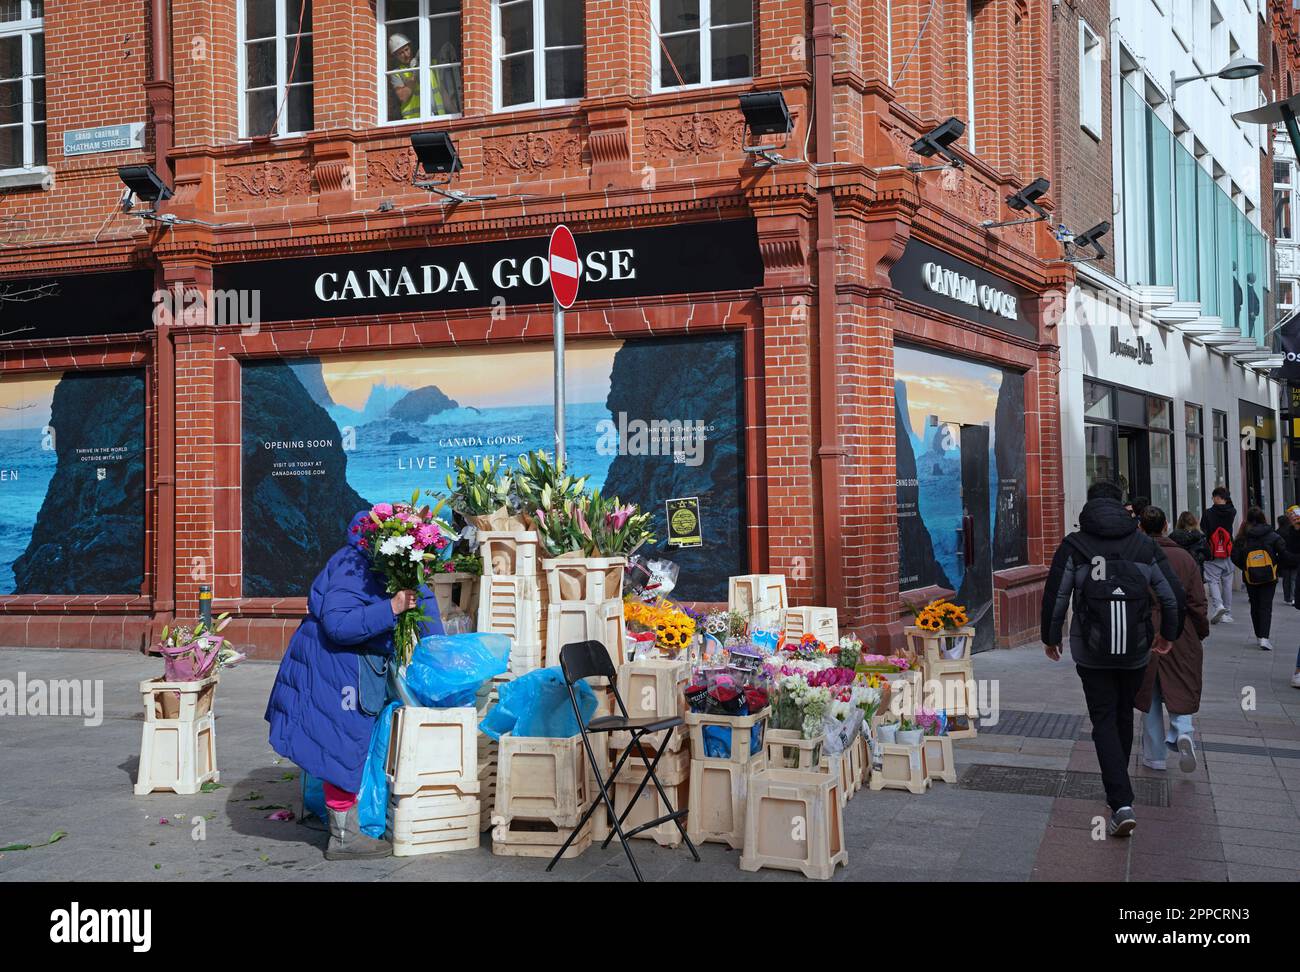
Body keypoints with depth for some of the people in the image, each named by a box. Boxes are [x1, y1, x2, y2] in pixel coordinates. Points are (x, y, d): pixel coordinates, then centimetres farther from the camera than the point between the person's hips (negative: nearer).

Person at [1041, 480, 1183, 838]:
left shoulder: (1074, 546, -6)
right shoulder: (1144, 545, 2)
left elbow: (1055, 597, -8)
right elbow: (1174, 595, 4)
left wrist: (1050, 638, 7)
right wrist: (1168, 633, 21)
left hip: (1091, 652, -3)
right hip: (1136, 651, 3)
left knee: (1104, 722, 1)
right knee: (1124, 717, 21)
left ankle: (1121, 803, -12)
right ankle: (1117, 785, 37)